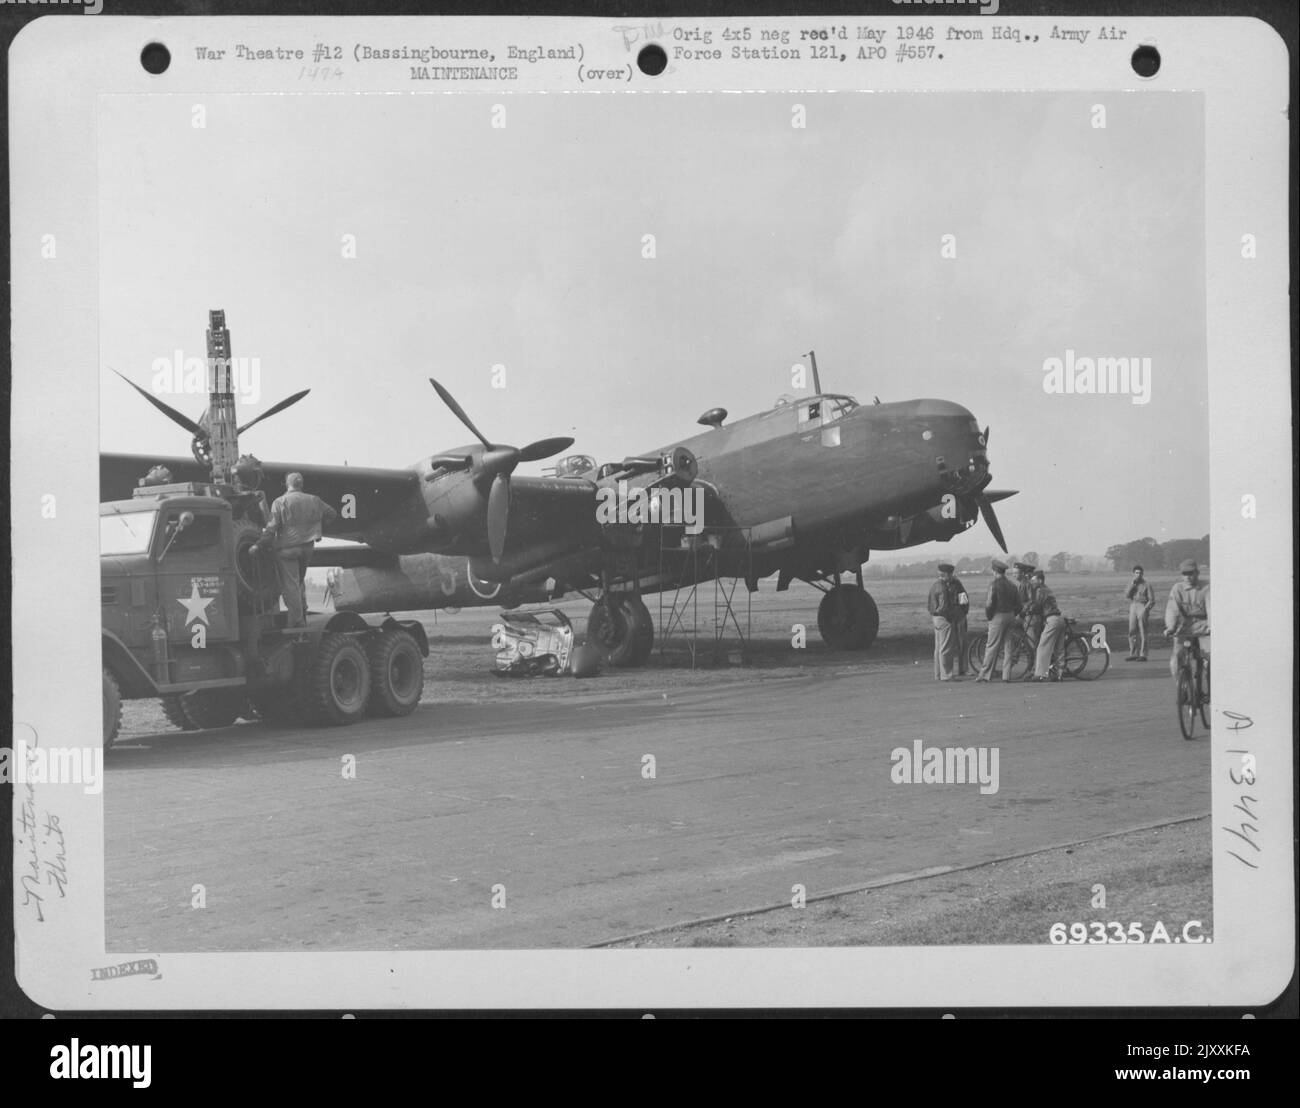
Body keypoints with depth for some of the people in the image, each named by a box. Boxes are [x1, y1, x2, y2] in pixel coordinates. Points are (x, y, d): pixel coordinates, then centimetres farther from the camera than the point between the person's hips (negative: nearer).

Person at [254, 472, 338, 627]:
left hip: (287, 548, -5)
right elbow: (332, 514, 15)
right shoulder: (314, 501, 4)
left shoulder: (280, 502, -11)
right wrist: (316, 527, 23)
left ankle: (297, 621, -1)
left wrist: (259, 544, -6)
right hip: (307, 547, 5)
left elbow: (272, 527, -15)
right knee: (300, 581, 23)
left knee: (290, 585, 0)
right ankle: (303, 612, 21)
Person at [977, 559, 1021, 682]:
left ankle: (984, 674, -2)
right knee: (1007, 647, 8)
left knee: (992, 647, -4)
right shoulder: (1011, 585, 11)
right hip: (1010, 616, 6)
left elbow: (989, 603, -16)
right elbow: (1018, 604, 11)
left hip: (998, 617, -6)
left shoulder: (994, 584, -10)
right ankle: (1006, 675, 6)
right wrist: (1012, 615, 16)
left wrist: (988, 616, -2)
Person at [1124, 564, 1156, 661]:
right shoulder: (1131, 583, 11)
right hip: (1132, 608, 5)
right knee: (1132, 632, 4)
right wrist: (1132, 584, -10)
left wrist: (1145, 609, -17)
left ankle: (1143, 655, -5)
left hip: (1143, 607, -5)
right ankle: (1133, 654, 9)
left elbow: (1152, 600, -5)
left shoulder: (1147, 584, -4)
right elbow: (1126, 596, -2)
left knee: (1142, 632, -6)